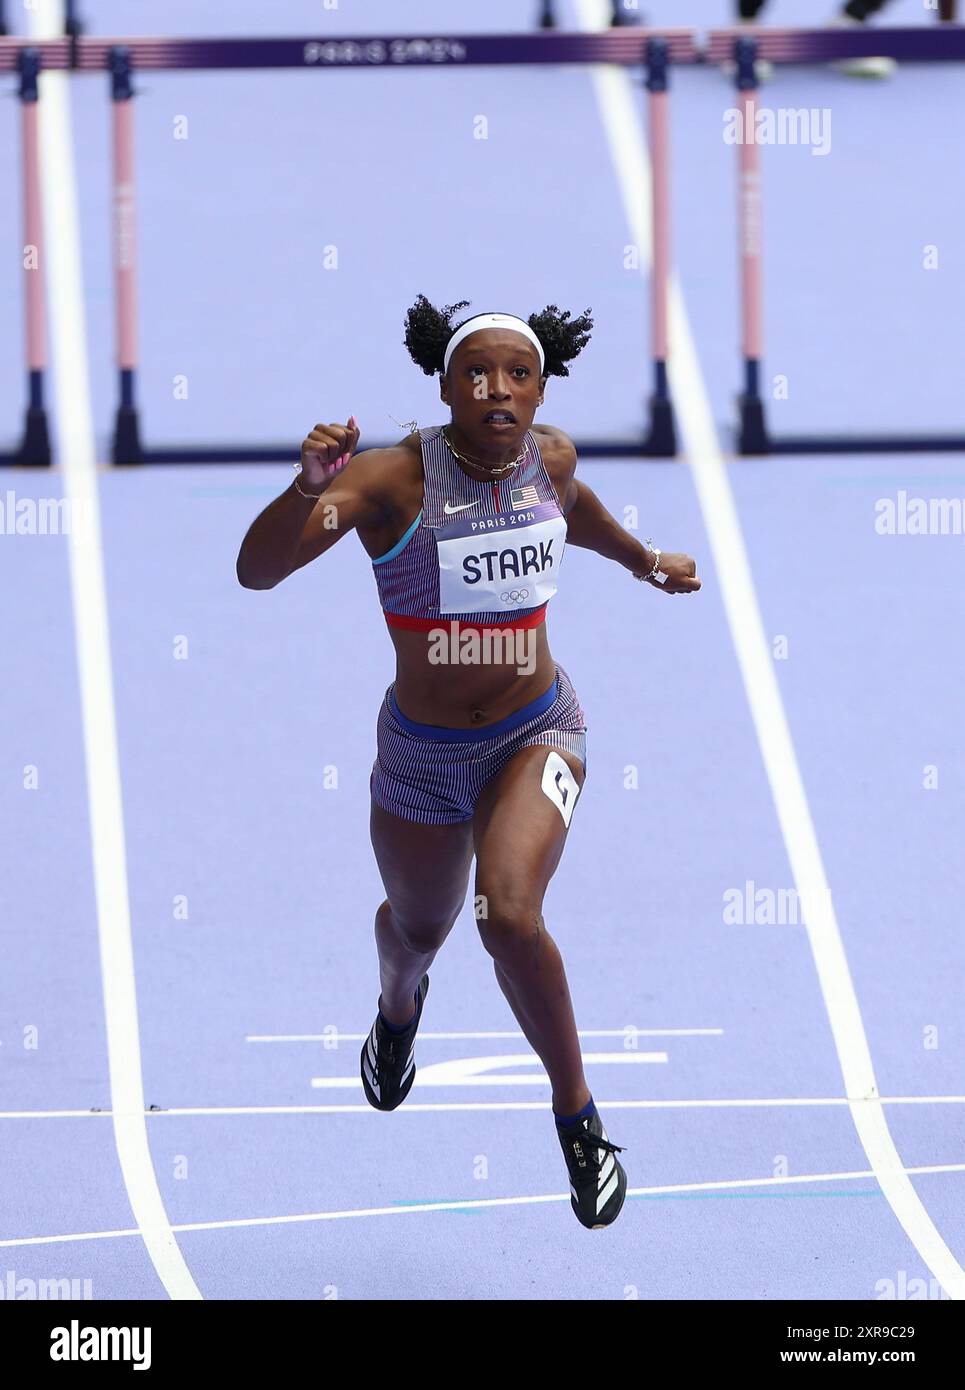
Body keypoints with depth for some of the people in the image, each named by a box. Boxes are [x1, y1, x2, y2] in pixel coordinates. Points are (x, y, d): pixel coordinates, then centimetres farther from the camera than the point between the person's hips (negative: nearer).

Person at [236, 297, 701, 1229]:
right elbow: (255, 571, -35)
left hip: (536, 733, 0)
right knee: (417, 928, 25)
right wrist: (309, 488, -51)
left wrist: (640, 560, 29)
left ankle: (577, 1117, -7)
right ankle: (400, 1003, 65)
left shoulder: (549, 457, -10)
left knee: (510, 915, -26)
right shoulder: (394, 478, -24)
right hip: (421, 755, 0)